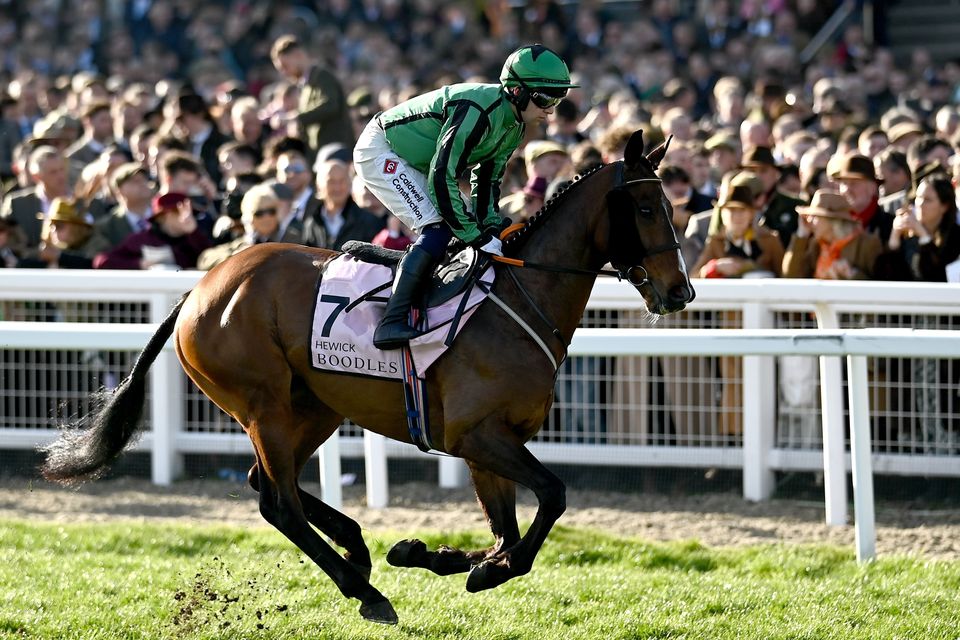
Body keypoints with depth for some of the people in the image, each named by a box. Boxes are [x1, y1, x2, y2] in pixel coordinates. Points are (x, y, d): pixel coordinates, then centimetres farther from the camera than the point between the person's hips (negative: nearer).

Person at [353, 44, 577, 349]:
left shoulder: (514, 127, -1)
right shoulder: (477, 110, -32)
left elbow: (487, 180, 9)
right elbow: (441, 178, -33)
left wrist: (491, 227, -8)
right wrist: (477, 237, -29)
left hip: (415, 163, 10)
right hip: (380, 150, -10)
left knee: (462, 227, 7)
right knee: (438, 228, -23)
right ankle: (391, 322, -27)